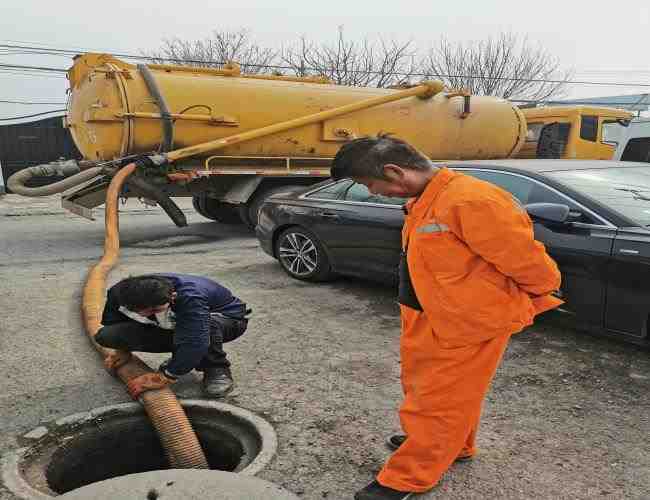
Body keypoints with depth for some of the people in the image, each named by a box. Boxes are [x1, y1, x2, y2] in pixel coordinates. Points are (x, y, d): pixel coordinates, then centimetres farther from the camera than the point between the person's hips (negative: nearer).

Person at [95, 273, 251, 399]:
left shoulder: (190, 297, -40)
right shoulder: (120, 293, -19)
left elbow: (196, 343, -46)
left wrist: (163, 377, -40)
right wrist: (123, 350, 2)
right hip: (174, 327, 7)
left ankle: (217, 369, -15)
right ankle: (181, 358, 2)